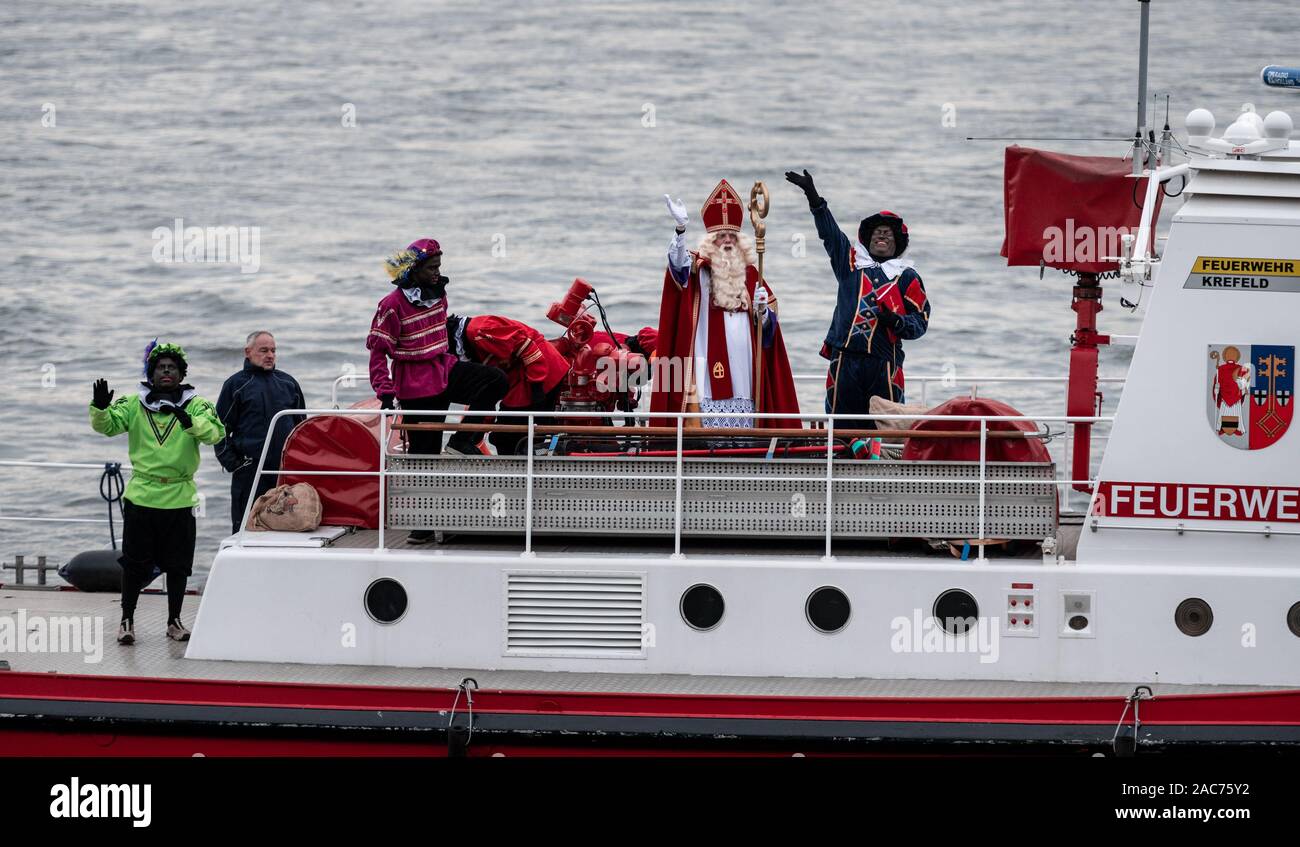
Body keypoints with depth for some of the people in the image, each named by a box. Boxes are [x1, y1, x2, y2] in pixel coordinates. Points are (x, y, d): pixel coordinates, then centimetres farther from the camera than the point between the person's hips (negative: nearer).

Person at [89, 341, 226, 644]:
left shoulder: (195, 405, 0)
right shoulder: (135, 405, 4)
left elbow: (215, 433, -16)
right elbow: (107, 425, -4)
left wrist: (188, 420, -34)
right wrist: (100, 408, -25)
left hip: (179, 498, 0)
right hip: (141, 496, 0)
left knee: (177, 564, 8)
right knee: (134, 562, 3)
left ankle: (174, 621, 22)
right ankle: (127, 620, 15)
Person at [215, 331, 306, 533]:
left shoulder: (288, 383, 15)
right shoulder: (235, 385, 4)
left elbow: (302, 425, 22)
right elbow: (220, 430, 3)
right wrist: (233, 463, -6)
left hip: (287, 470, 3)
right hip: (249, 470, -3)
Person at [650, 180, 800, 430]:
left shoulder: (750, 273, 16)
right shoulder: (698, 269, 5)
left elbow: (769, 323, 18)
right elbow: (679, 262, -20)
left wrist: (762, 310, -6)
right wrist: (681, 228, -37)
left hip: (743, 364, 4)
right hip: (710, 363, -4)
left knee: (743, 425, 1)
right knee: (711, 425, -10)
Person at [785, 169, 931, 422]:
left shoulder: (907, 278, 11)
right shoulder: (851, 263, 16)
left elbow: (920, 321, 7)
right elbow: (829, 233, 7)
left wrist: (897, 322, -14)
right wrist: (813, 197, -3)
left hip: (884, 364, -1)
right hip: (845, 360, 1)